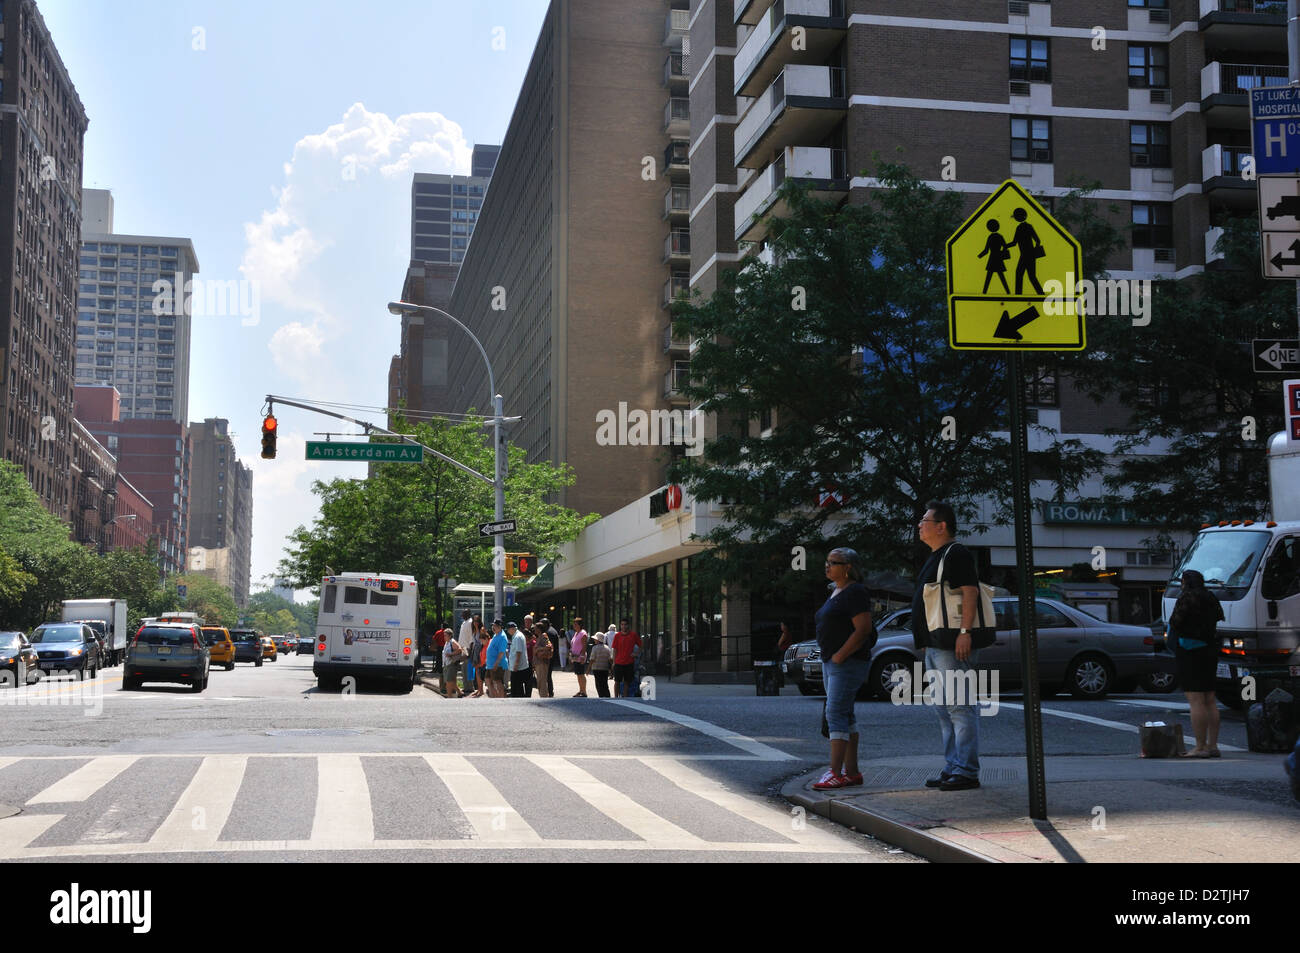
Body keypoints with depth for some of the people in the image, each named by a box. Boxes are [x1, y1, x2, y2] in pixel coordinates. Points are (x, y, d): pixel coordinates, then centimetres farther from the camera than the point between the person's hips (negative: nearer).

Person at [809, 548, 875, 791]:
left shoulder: (855, 593, -12)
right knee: (845, 716, 10)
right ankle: (852, 772, 14)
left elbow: (863, 628, -20)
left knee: (836, 714, -14)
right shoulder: (835, 592, 18)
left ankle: (835, 774, -16)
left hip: (848, 662, -10)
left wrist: (840, 655, -20)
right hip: (831, 662, 10)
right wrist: (828, 657, 16)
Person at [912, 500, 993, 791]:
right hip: (935, 646, 11)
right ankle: (952, 768, 17)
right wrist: (926, 642, 23)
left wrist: (965, 632, -26)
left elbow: (970, 592, -19)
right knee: (945, 708, 12)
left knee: (959, 706, -10)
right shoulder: (935, 557, 22)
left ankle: (967, 771, -8)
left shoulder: (956, 554, -9)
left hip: (954, 644, -11)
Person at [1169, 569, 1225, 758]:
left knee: (1196, 701, -9)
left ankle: (1201, 747, -11)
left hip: (1190, 653, -9)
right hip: (1210, 651, 9)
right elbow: (1220, 621, 20)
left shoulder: (1187, 599, -13)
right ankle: (1213, 745, 13)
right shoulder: (1212, 599, 14)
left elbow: (1175, 623, -17)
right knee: (1210, 701, 11)